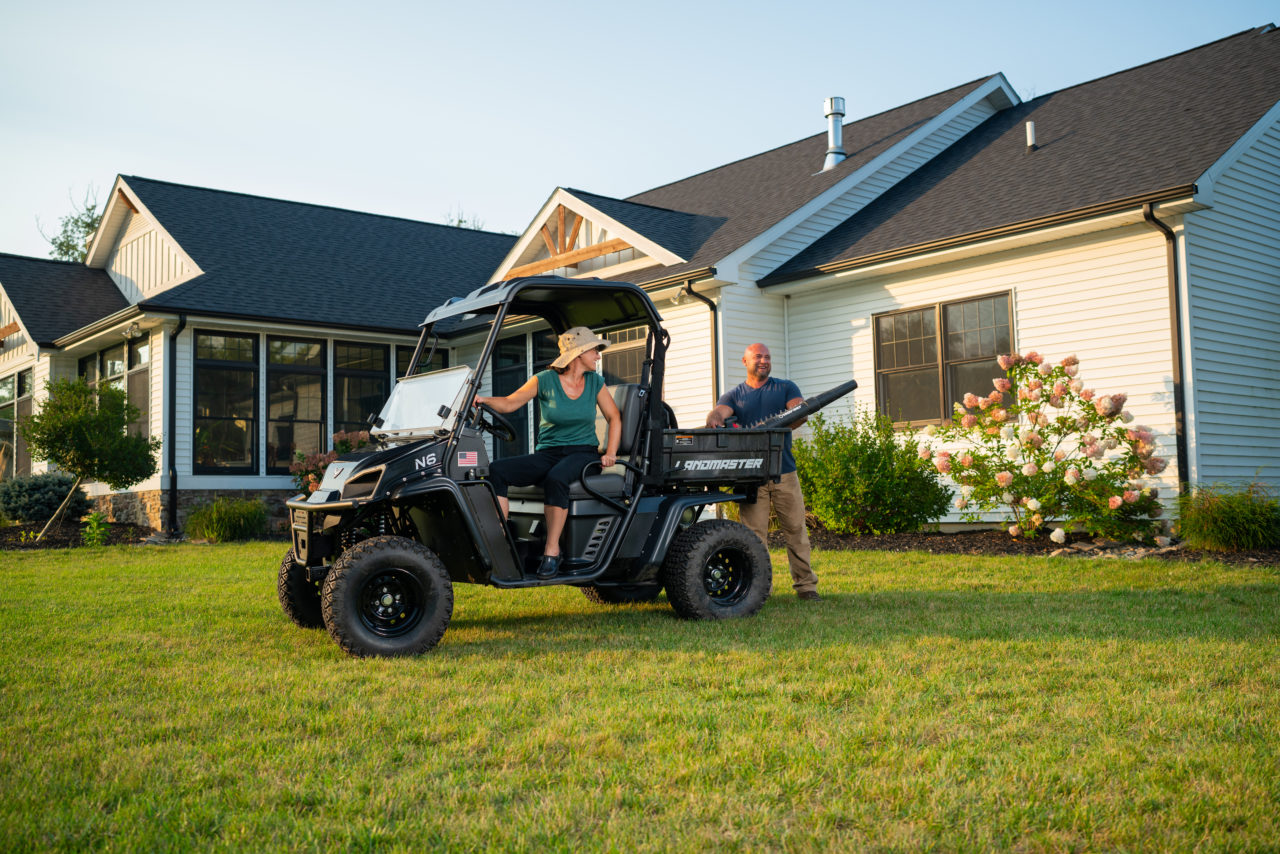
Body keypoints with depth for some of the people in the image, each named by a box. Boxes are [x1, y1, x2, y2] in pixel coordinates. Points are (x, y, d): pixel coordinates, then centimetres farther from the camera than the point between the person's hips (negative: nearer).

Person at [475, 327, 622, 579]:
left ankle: (552, 550, -29)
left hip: (582, 453, -1)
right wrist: (483, 400, -23)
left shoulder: (595, 382, 7)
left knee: (555, 478, -37)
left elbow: (614, 418, 12)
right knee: (496, 469, -24)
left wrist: (610, 453, -3)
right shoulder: (545, 380, 1)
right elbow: (509, 403, -3)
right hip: (547, 454, 1)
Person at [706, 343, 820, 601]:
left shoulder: (786, 388, 14)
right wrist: (714, 418, -32)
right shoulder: (734, 395, 14)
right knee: (754, 533, -2)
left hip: (784, 472, 0)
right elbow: (720, 411, -6)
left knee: (796, 529, 0)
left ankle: (805, 584, 8)